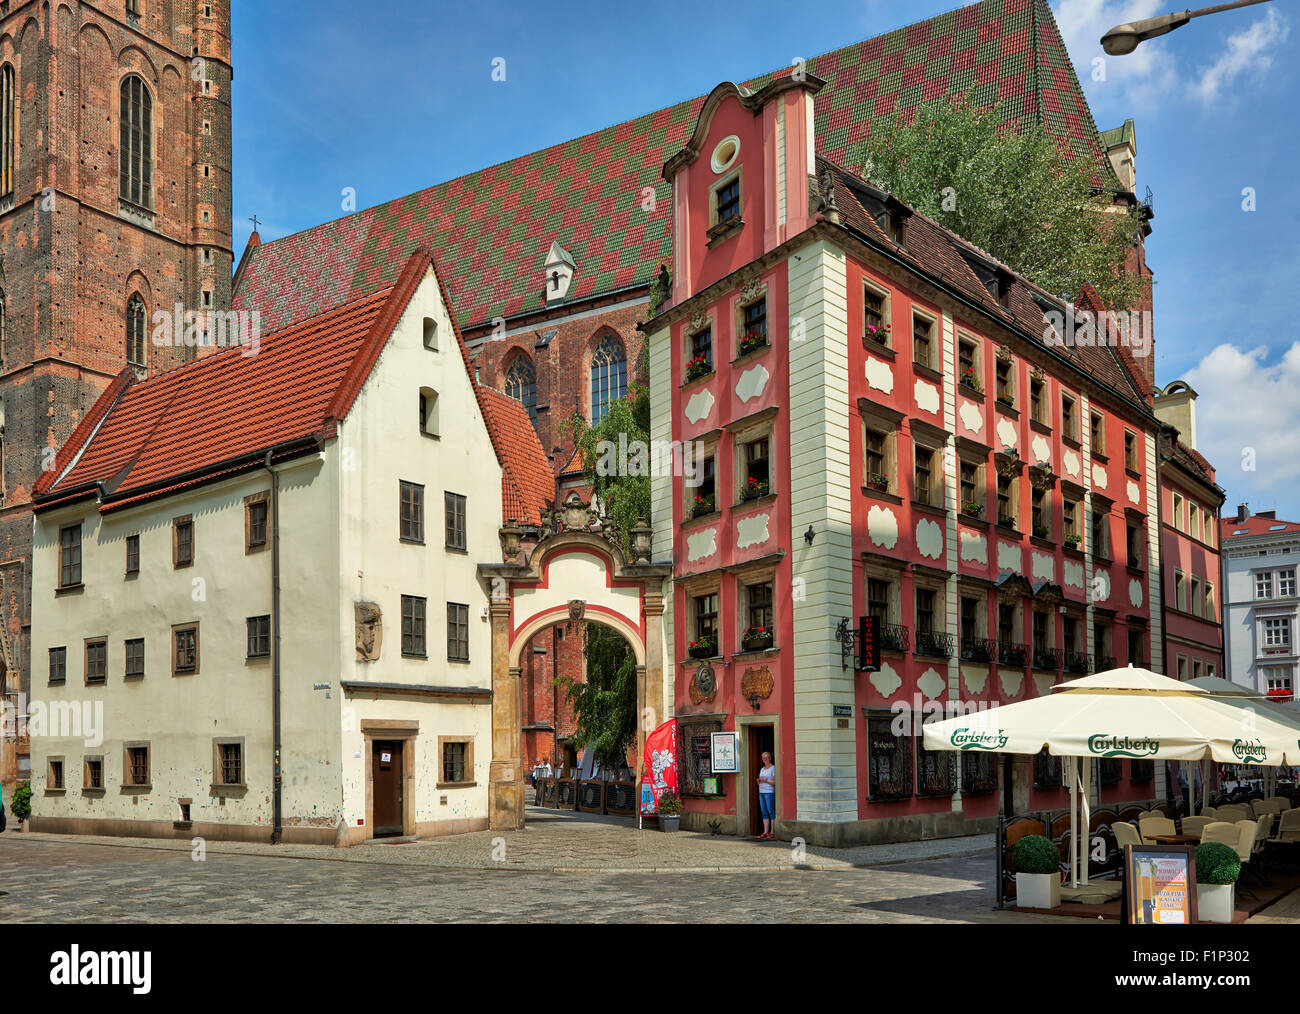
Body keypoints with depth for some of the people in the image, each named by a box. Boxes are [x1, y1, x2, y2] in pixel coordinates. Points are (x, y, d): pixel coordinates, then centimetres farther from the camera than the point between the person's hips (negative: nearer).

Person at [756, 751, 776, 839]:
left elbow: (776, 782, -11)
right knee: (764, 813, 5)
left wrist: (765, 780, -16)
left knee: (771, 813, -6)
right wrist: (759, 781, 2)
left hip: (769, 792, -8)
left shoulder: (773, 768, -5)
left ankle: (772, 832, -4)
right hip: (761, 792, 8)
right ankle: (765, 832, 6)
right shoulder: (762, 769, 19)